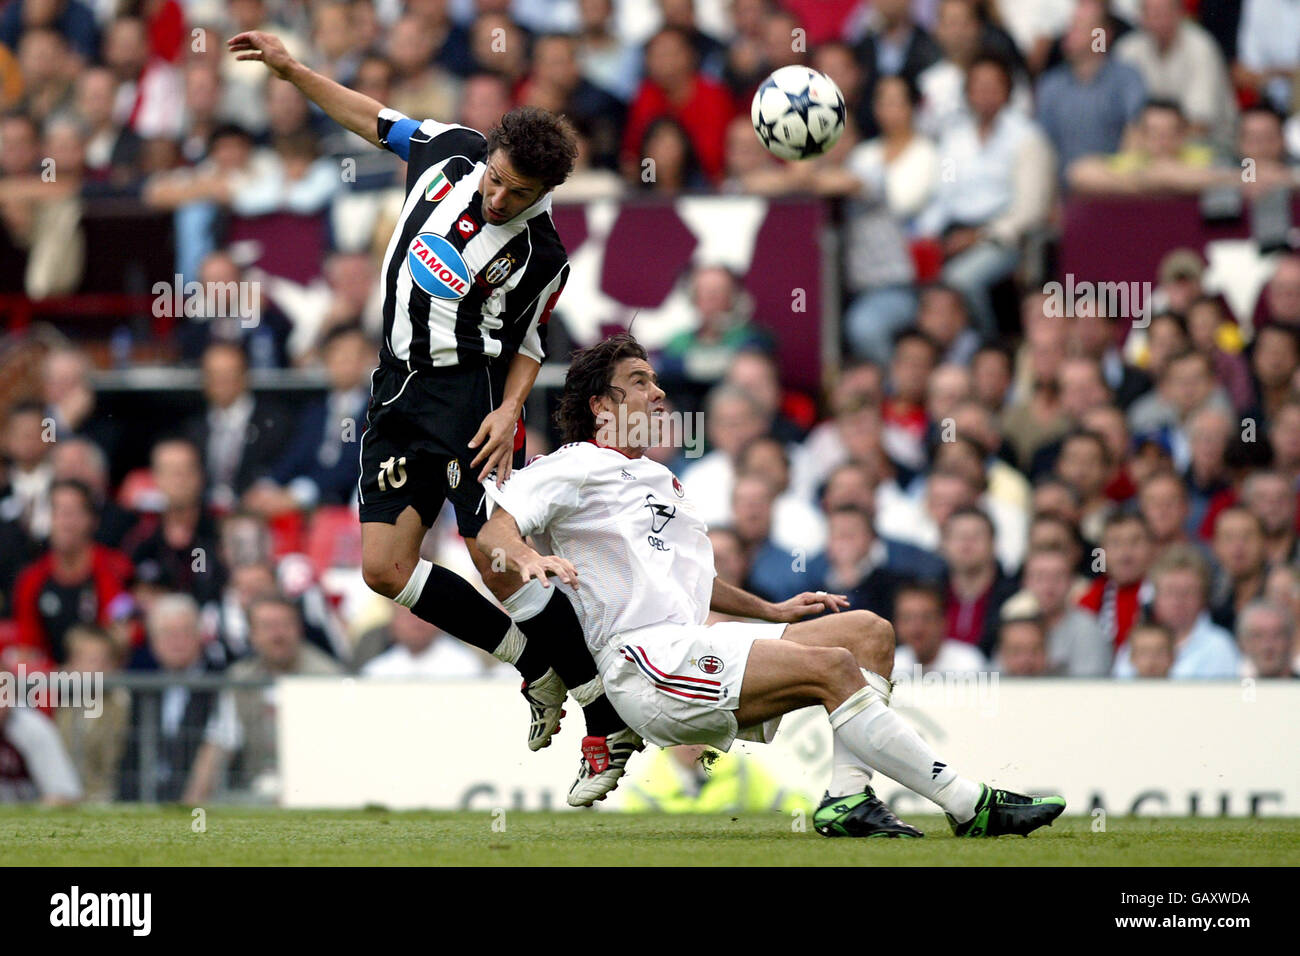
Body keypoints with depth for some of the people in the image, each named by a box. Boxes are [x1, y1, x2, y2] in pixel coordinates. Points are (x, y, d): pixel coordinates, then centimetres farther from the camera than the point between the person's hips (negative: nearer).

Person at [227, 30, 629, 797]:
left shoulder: (542, 257, -11)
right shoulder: (454, 152, -1)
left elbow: (528, 342, 3)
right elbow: (378, 122, 16)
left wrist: (509, 409, -13)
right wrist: (293, 71, 13)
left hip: (472, 398, -6)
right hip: (401, 392, 6)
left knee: (503, 571, -14)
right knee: (386, 569, -1)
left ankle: (611, 720, -3)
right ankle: (541, 669, 14)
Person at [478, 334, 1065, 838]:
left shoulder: (660, 478, 28)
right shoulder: (574, 468, 0)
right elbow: (493, 532, -13)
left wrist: (770, 611, 29)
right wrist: (529, 559, -36)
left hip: (694, 644, 10)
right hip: (645, 663, -10)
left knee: (869, 632, 3)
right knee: (831, 666, -23)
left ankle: (847, 798, -15)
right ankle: (968, 805, -21)